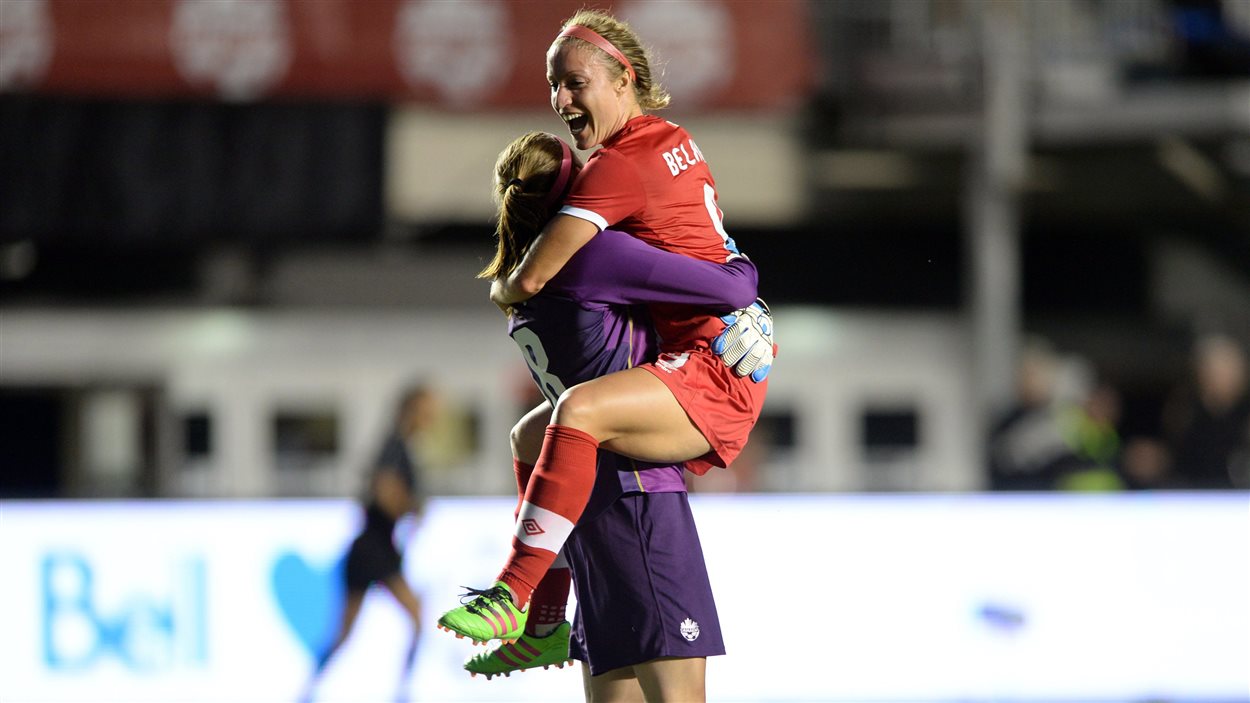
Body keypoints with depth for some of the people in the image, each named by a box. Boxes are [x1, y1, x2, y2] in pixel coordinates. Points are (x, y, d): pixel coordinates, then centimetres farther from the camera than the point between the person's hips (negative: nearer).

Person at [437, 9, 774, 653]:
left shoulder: (618, 167, -15)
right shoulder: (670, 140, 13)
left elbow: (531, 279, -18)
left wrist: (499, 291, 6)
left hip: (714, 376, -11)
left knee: (577, 413, -34)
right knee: (533, 437, 21)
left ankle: (511, 597, -36)